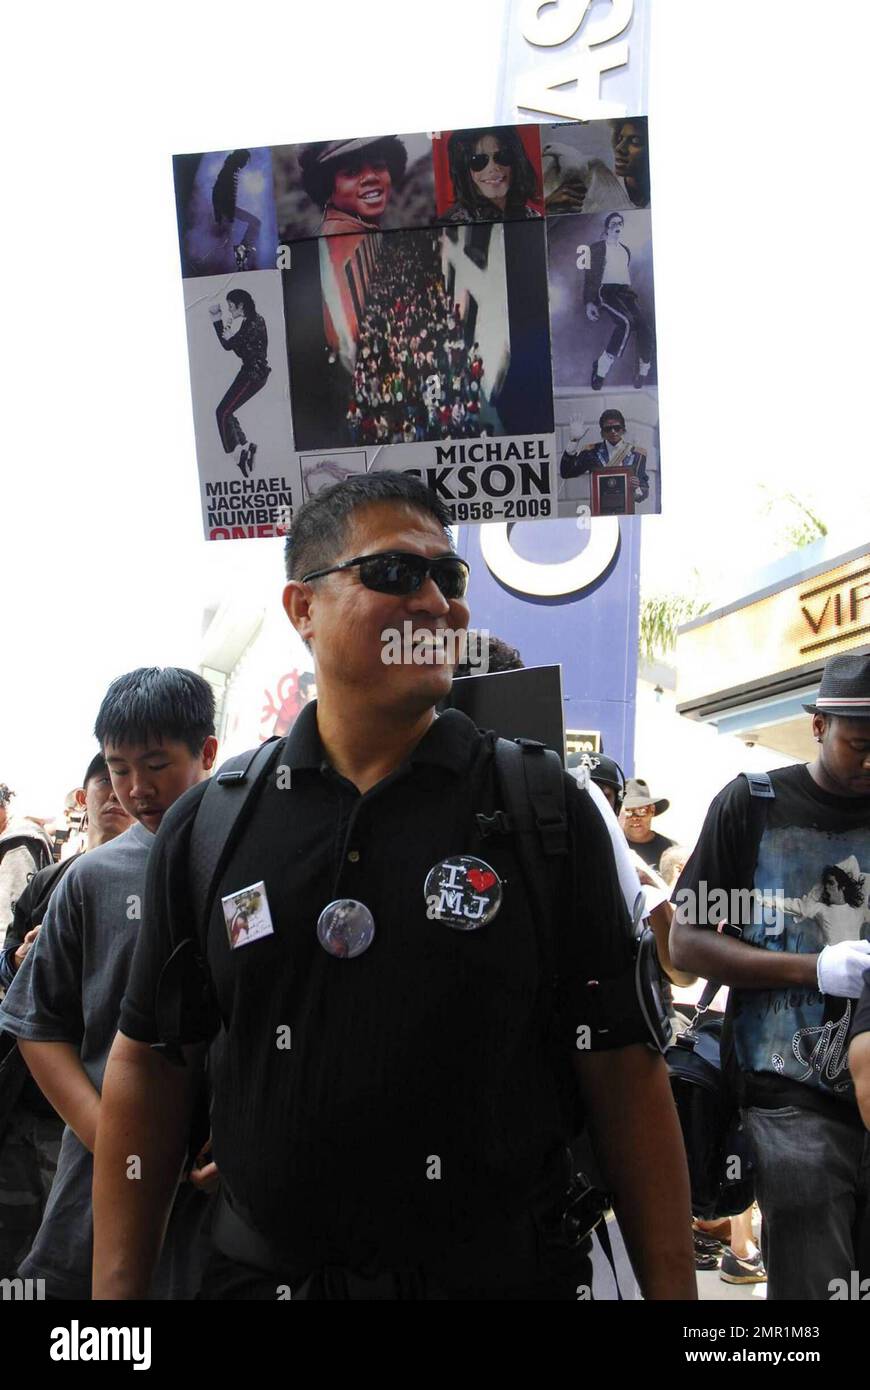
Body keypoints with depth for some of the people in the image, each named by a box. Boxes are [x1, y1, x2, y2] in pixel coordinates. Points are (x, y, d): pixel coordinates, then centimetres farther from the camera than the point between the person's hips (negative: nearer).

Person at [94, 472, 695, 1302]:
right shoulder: (205, 826, -2)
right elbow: (148, 1065, 4)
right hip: (259, 1272, 2)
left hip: (498, 1274, -1)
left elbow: (623, 1072, -6)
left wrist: (670, 1286, -9)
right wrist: (116, 1288, 1)